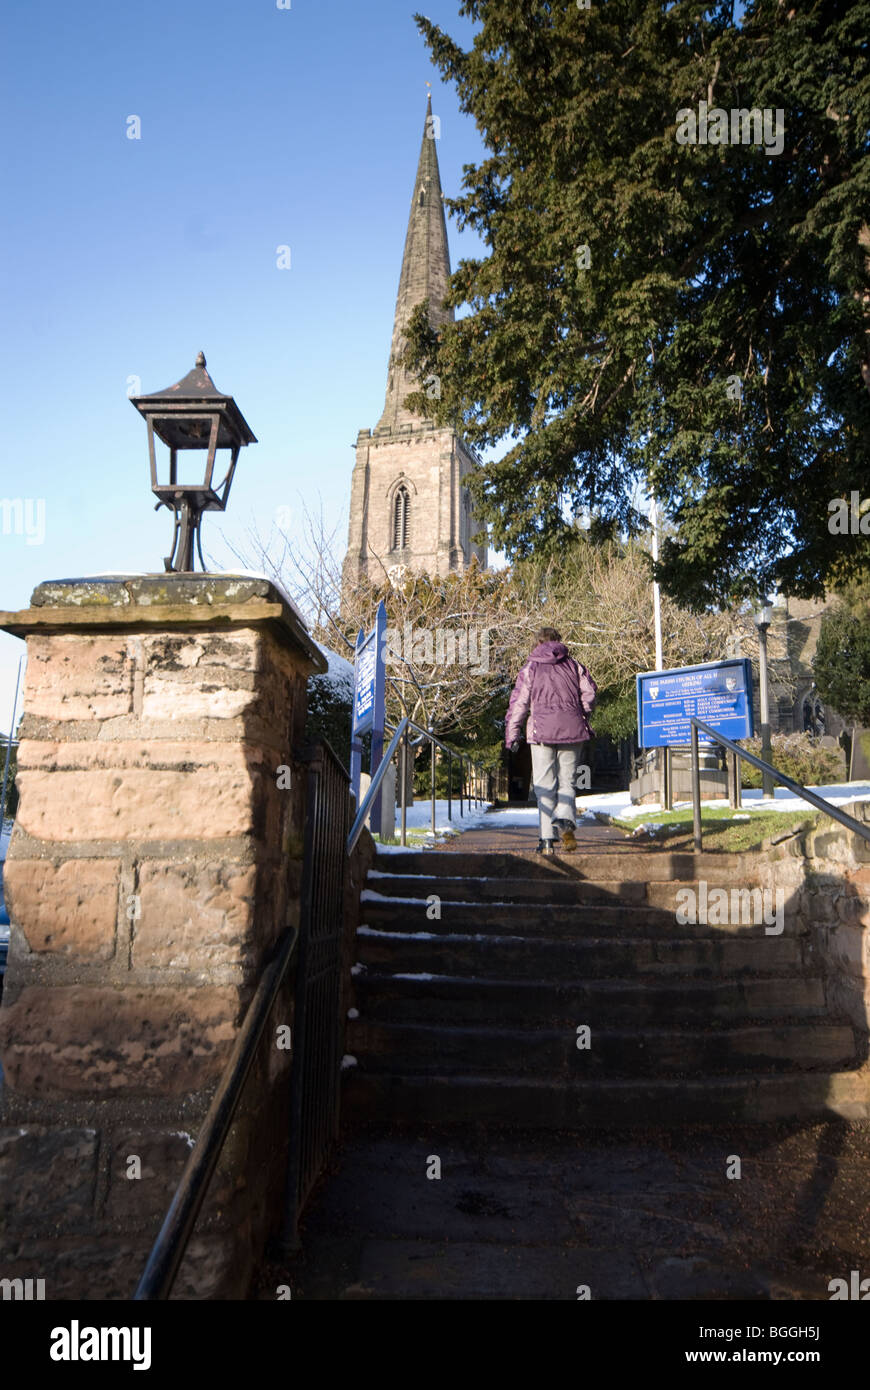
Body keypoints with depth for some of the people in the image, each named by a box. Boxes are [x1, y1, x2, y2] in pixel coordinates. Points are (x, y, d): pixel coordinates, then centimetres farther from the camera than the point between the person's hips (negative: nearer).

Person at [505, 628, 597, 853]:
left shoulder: (531, 667, 7)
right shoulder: (573, 664, 13)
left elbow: (518, 702, 2)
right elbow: (590, 692, 4)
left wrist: (512, 735, 5)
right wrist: (581, 716, 19)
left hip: (542, 730, -1)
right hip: (572, 730, 2)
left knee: (544, 785, 2)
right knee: (567, 781, 9)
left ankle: (546, 839, -3)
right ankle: (566, 818, -20)